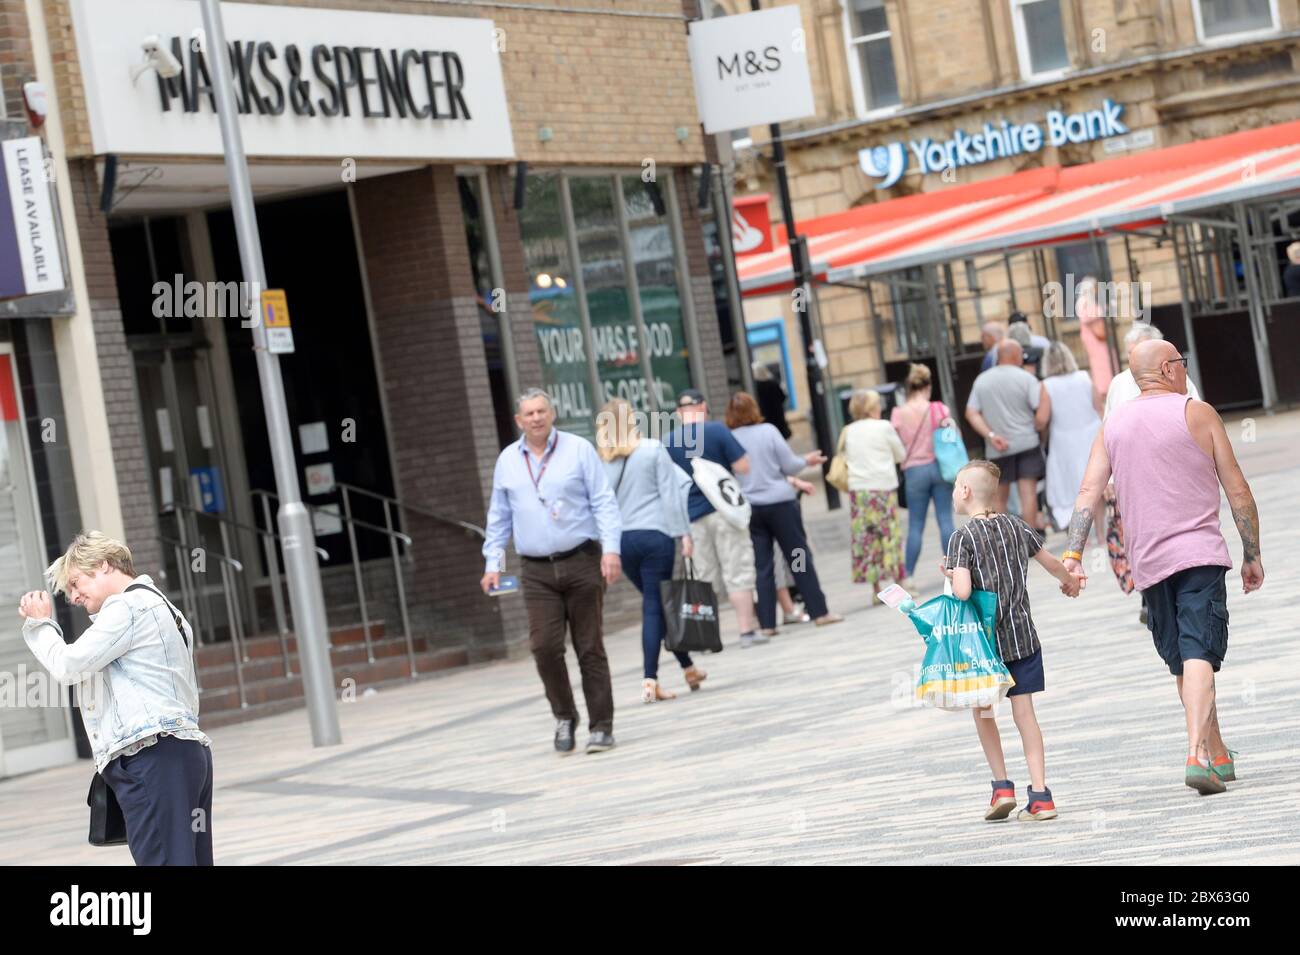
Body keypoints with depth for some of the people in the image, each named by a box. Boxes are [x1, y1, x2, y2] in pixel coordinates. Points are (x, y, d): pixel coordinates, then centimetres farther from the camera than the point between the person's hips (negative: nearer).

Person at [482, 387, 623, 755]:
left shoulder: (579, 449, 0)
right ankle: (564, 716, 10)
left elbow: (604, 502, -2)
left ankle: (601, 727, 9)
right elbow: (499, 517, 16)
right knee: (544, 645, -10)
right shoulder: (507, 461, 9)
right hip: (536, 571, 2)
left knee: (590, 648, 1)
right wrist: (493, 563, 10)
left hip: (582, 562, -2)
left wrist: (611, 549, -12)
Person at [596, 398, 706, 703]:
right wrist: (684, 532, -2)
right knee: (654, 608, 0)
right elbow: (670, 494, -4)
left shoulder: (600, 461, 4)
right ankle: (650, 681, 0)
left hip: (622, 541, 4)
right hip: (654, 535, -3)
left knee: (655, 605, 15)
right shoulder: (653, 449, -1)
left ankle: (688, 668, 19)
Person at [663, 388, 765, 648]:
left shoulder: (667, 442, 3)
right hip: (723, 510, -3)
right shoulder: (716, 430, -8)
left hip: (691, 516, 3)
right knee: (738, 573, 2)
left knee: (706, 578, 10)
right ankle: (747, 631, 1)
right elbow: (742, 467, -10)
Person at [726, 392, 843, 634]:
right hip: (779, 503, -2)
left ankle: (767, 623, 3)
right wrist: (806, 461, 18)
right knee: (800, 558, 7)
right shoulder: (768, 431, -6)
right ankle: (819, 612, 9)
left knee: (762, 567, 5)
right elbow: (789, 465, -3)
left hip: (748, 508, 2)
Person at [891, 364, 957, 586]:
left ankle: (907, 576, 1)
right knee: (945, 519, 4)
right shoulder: (939, 409, -3)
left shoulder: (898, 413, -3)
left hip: (914, 470, 0)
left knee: (915, 526, 5)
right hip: (939, 466, 0)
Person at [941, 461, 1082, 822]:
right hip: (1022, 633, 4)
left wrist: (950, 574, -1)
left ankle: (1002, 787, 9)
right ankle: (1040, 795, 0)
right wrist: (1069, 581, 36)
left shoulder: (962, 537, -12)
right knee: (1024, 713, 5)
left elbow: (962, 592, -23)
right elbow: (1052, 563, 15)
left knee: (983, 711, 15)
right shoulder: (1014, 525, 4)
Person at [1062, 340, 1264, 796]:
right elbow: (1238, 491, 0)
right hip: (1200, 553, -5)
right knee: (1199, 656, -14)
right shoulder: (1196, 412, 0)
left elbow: (1088, 492, 1)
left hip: (1149, 564, 5)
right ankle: (1197, 755, -29)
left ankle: (1217, 756, 24)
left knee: (1182, 664, 15)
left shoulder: (1113, 425, 12)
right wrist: (1252, 556, 7)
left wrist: (1073, 555, -3)